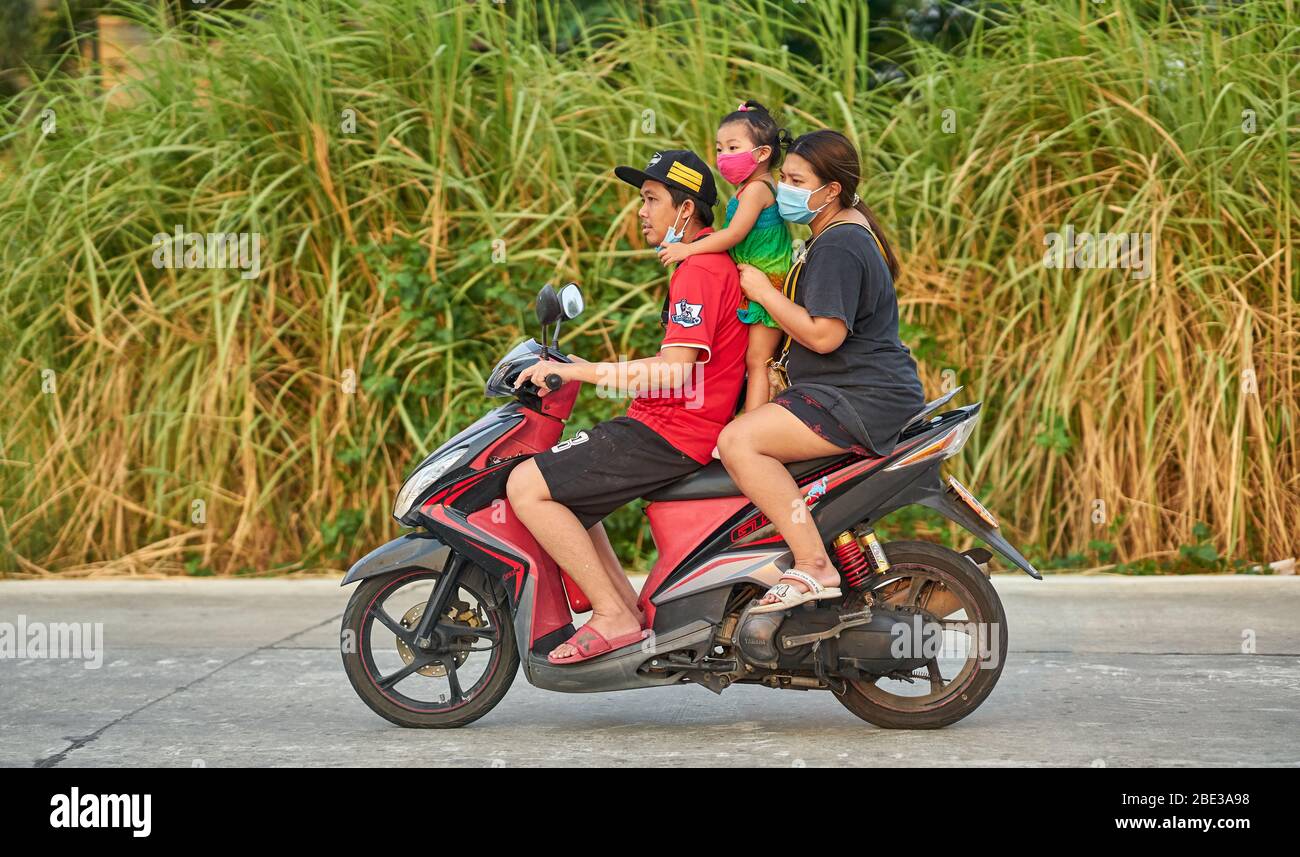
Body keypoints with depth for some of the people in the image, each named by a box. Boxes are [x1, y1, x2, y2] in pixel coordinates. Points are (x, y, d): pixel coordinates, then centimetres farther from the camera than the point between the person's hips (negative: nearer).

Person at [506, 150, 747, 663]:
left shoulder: (699, 270, -15)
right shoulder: (715, 262, 19)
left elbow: (674, 372, -24)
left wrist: (574, 370, -20)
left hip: (670, 434, -11)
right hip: (669, 427, 11)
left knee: (526, 486, -16)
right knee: (565, 488, 23)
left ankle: (613, 616, -14)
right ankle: (631, 612, 12)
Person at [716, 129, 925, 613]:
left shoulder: (837, 247, -17)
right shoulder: (851, 228, 18)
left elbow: (824, 335, -25)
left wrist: (764, 292, -15)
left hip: (860, 402, -12)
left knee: (738, 441, -24)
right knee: (742, 436, 23)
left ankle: (813, 565, -28)